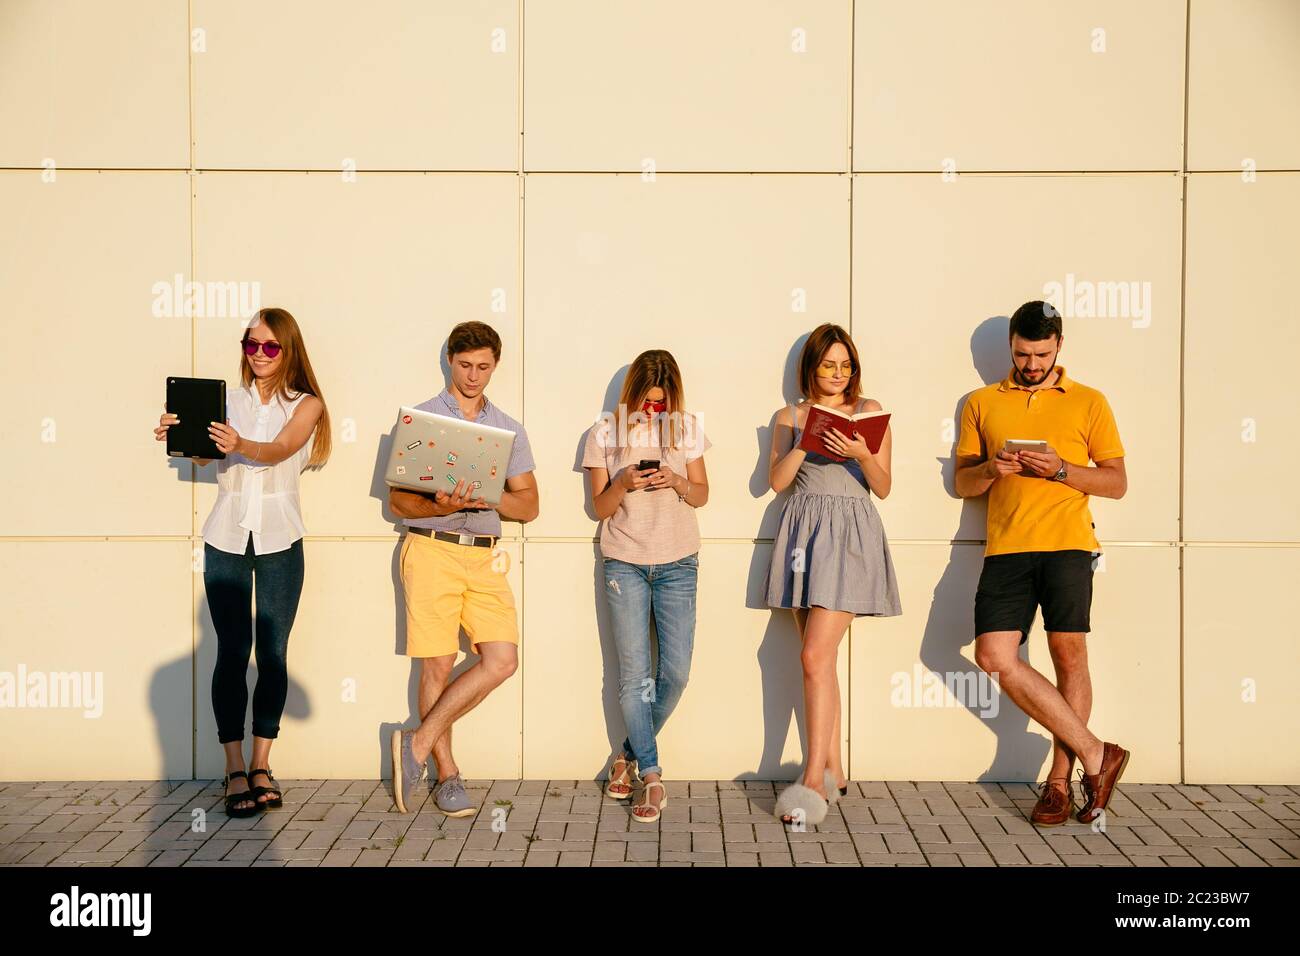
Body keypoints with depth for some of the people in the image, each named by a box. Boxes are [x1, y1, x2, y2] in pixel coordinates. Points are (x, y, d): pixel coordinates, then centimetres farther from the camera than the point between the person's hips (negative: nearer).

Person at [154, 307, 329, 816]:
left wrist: (241, 446, -37)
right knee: (232, 651, -1)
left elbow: (278, 450, -16)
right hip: (226, 537, 1)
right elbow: (203, 455, -7)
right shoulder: (228, 401, 9)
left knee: (273, 653, 1)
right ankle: (235, 769, 5)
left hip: (279, 539, -1)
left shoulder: (306, 404, 2)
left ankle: (261, 765, 12)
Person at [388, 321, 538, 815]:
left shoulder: (509, 429, 15)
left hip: (485, 556, 4)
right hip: (432, 551, -3)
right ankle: (447, 775, 13)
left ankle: (418, 744, 4)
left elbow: (529, 505, 11)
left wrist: (491, 497, -10)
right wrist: (439, 506, -19)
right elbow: (397, 498, 1)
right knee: (437, 667, -1)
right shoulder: (419, 419, 5)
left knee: (502, 660, -8)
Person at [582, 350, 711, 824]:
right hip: (624, 565, -1)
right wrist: (623, 484, -18)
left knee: (675, 674, -1)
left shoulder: (687, 428, 3)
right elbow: (600, 508, 3)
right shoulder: (605, 433, 0)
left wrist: (677, 481, -14)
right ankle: (653, 778, 5)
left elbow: (702, 495, 7)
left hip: (677, 565, 1)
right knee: (634, 674, -4)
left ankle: (630, 755, 20)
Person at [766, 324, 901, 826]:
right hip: (803, 529, 4)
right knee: (819, 658, 5)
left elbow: (883, 487, 3)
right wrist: (808, 440, -9)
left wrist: (861, 454, -16)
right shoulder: (790, 416, 13)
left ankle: (814, 778, -10)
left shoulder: (869, 411, 7)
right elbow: (777, 480, 2)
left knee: (816, 655, -14)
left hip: (850, 532, -3)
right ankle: (833, 770, 15)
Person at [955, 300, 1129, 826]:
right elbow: (962, 483, 17)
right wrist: (991, 470, -5)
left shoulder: (1089, 402, 12)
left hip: (1066, 544, -2)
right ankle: (1095, 755, 0)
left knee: (1069, 654, -3)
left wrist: (1061, 469, -8)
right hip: (1006, 546, 2)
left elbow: (1117, 482, 9)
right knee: (994, 655, -10)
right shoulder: (982, 403, 17)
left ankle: (1060, 780, 11)